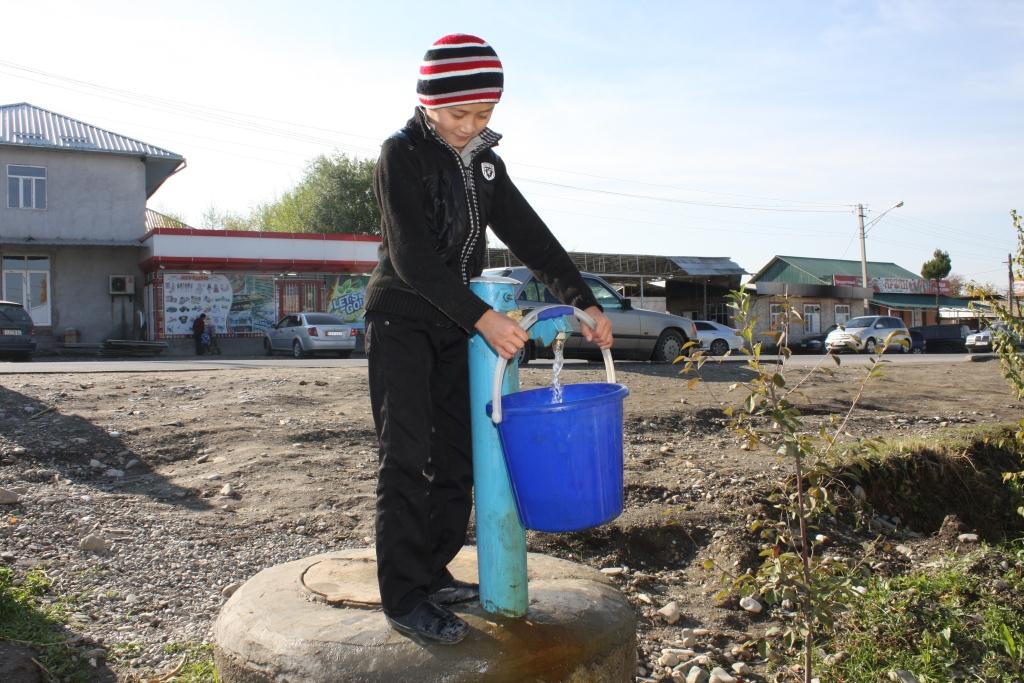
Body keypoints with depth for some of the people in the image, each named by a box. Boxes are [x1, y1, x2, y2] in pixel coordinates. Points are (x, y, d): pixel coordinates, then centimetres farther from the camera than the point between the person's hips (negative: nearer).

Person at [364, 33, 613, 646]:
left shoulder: (484, 160, 8)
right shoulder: (402, 155, -12)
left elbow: (529, 234, 7)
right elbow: (412, 258, -21)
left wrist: (584, 302, 0)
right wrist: (481, 317, -28)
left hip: (455, 322, 7)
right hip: (401, 321, -7)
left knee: (456, 454, 7)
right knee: (408, 457, -9)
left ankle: (434, 575, 18)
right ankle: (404, 600, -2)